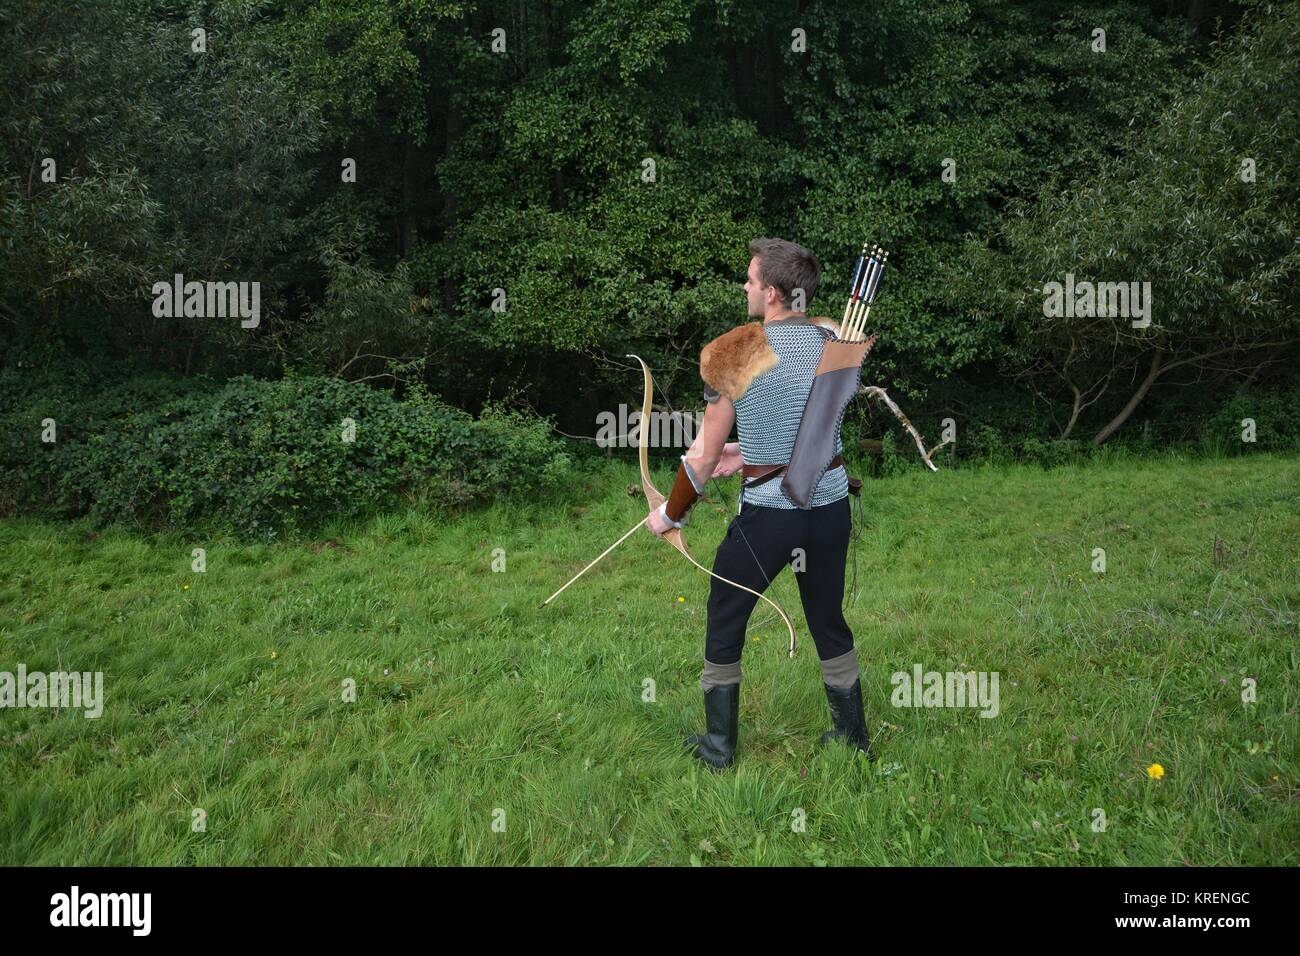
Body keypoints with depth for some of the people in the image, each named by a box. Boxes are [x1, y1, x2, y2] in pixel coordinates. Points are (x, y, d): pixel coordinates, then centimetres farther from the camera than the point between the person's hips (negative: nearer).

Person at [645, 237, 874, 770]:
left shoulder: (731, 352, -13)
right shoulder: (831, 341, 0)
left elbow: (704, 456, -7)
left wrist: (670, 516, 7)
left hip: (768, 514, -4)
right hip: (831, 505, 4)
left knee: (724, 625, 16)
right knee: (829, 623, 22)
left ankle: (719, 747, 26)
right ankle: (854, 739, 35)